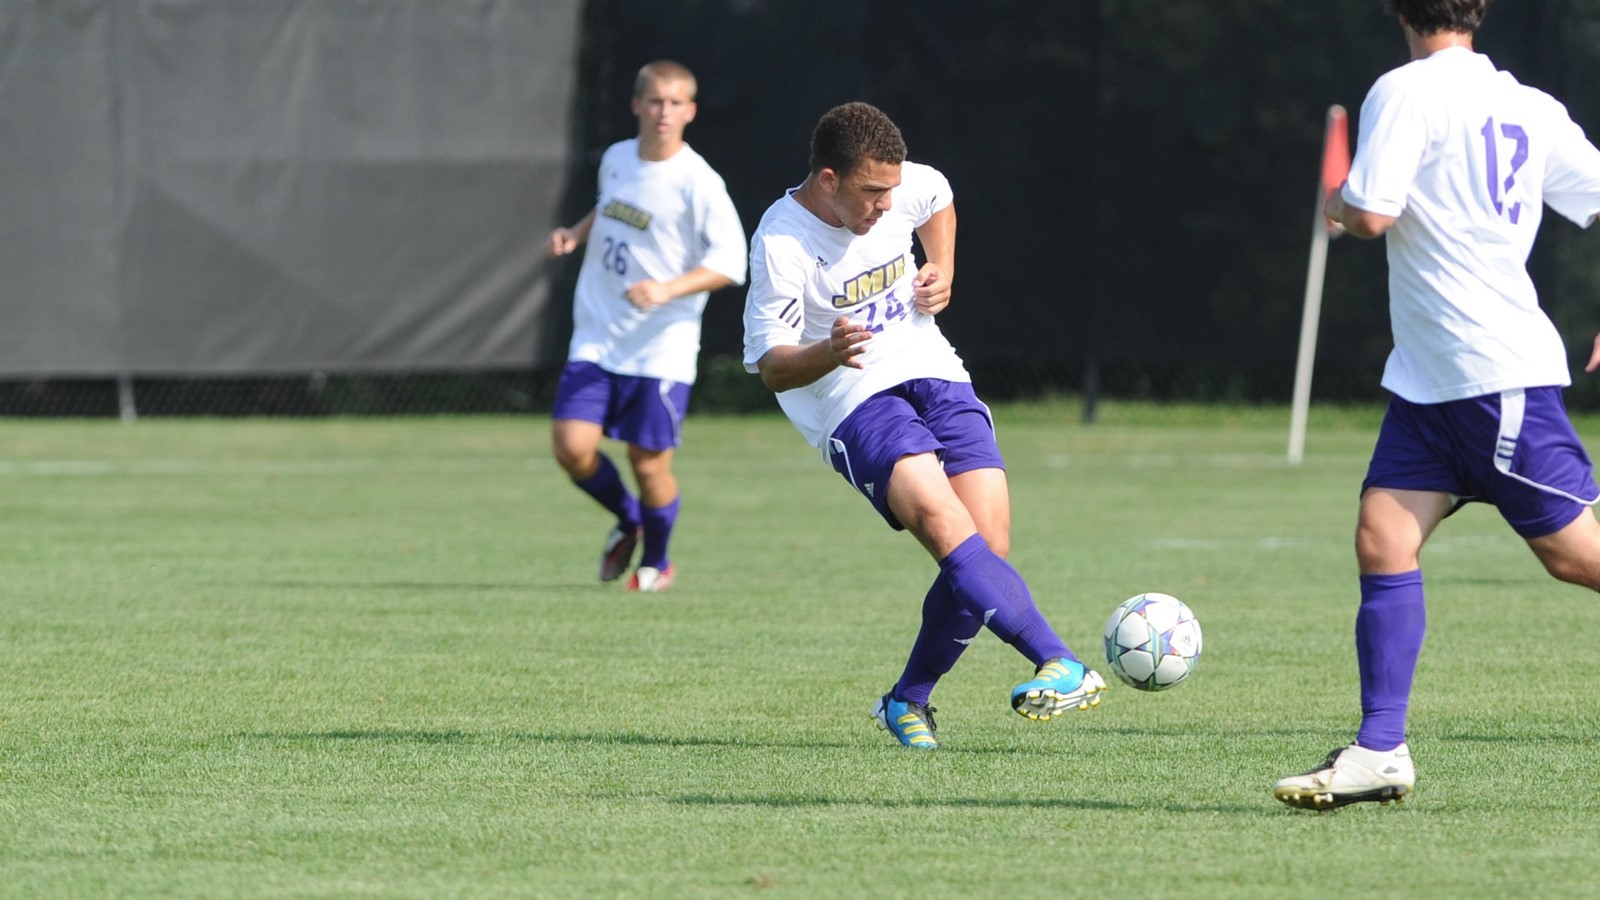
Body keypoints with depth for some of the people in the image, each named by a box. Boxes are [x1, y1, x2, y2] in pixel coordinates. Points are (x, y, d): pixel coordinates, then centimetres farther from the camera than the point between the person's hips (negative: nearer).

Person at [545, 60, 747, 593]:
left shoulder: (697, 183, -11)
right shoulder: (615, 159, 7)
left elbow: (730, 263, -14)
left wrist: (668, 289, -26)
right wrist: (575, 234, 9)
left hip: (661, 346, -5)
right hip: (597, 338, 5)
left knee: (649, 463, -3)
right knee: (572, 446, -8)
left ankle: (656, 561, 25)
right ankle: (627, 520, 22)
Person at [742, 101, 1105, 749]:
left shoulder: (902, 188, 0)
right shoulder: (781, 245, -17)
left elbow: (939, 201, 27)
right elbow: (769, 366, -15)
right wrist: (829, 352, -34)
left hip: (934, 376, 6)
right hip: (854, 402, -6)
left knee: (988, 552, -8)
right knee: (947, 527, -29)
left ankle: (908, 701, 11)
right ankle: (1061, 666, -38)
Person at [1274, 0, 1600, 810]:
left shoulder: (1406, 91, -12)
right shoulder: (1530, 109, 11)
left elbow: (1372, 214, -20)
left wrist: (1337, 206, 4)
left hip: (1501, 377, -8)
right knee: (1382, 540, 1)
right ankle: (1381, 750, -2)